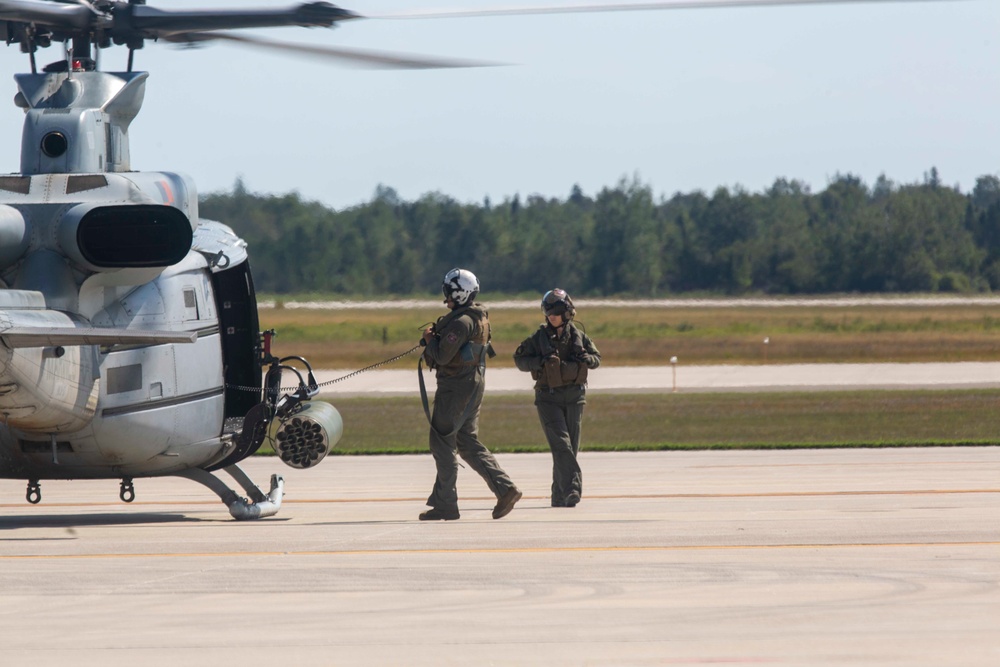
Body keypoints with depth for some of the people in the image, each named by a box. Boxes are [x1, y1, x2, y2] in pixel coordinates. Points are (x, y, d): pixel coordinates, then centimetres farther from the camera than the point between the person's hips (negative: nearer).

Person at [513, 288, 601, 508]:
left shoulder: (578, 336, 5)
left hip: (574, 396, 3)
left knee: (571, 446, 4)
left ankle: (560, 496, 12)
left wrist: (584, 358, -10)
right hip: (548, 397, -3)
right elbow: (520, 360, -1)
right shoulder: (539, 338, -1)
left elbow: (596, 359, 13)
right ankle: (572, 488, -22)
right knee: (561, 443, -16)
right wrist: (541, 361, -18)